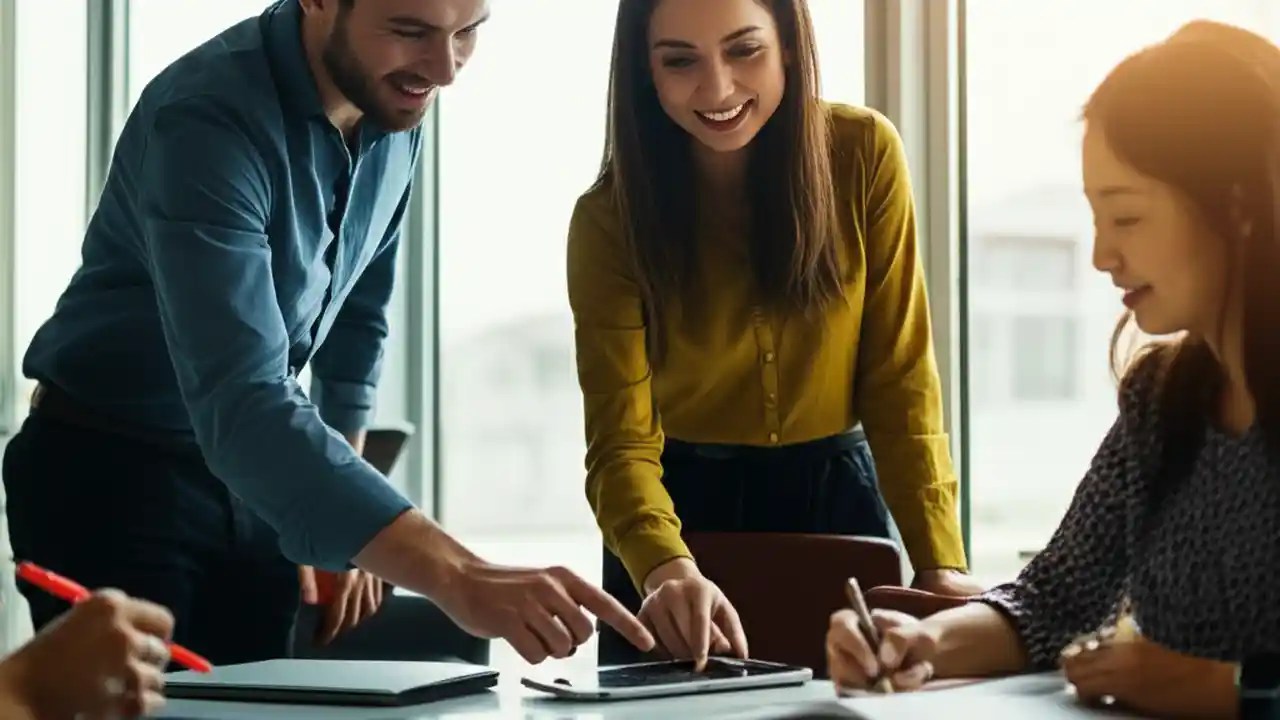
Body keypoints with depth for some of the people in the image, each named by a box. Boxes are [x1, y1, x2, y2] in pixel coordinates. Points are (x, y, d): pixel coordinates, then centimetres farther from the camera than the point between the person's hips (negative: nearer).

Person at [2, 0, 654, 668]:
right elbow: (240, 405, -41)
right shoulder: (205, 119, -29)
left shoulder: (396, 106, -6)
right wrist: (458, 578, -50)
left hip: (248, 479, 6)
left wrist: (346, 528, 11)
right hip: (108, 474, -6)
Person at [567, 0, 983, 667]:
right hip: (683, 515, -1)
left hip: (837, 501, 1)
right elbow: (621, 441, -21)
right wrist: (667, 568, -41)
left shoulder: (864, 154, -12)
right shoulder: (611, 217, -15)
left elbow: (899, 378, -8)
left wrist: (939, 562, -19)